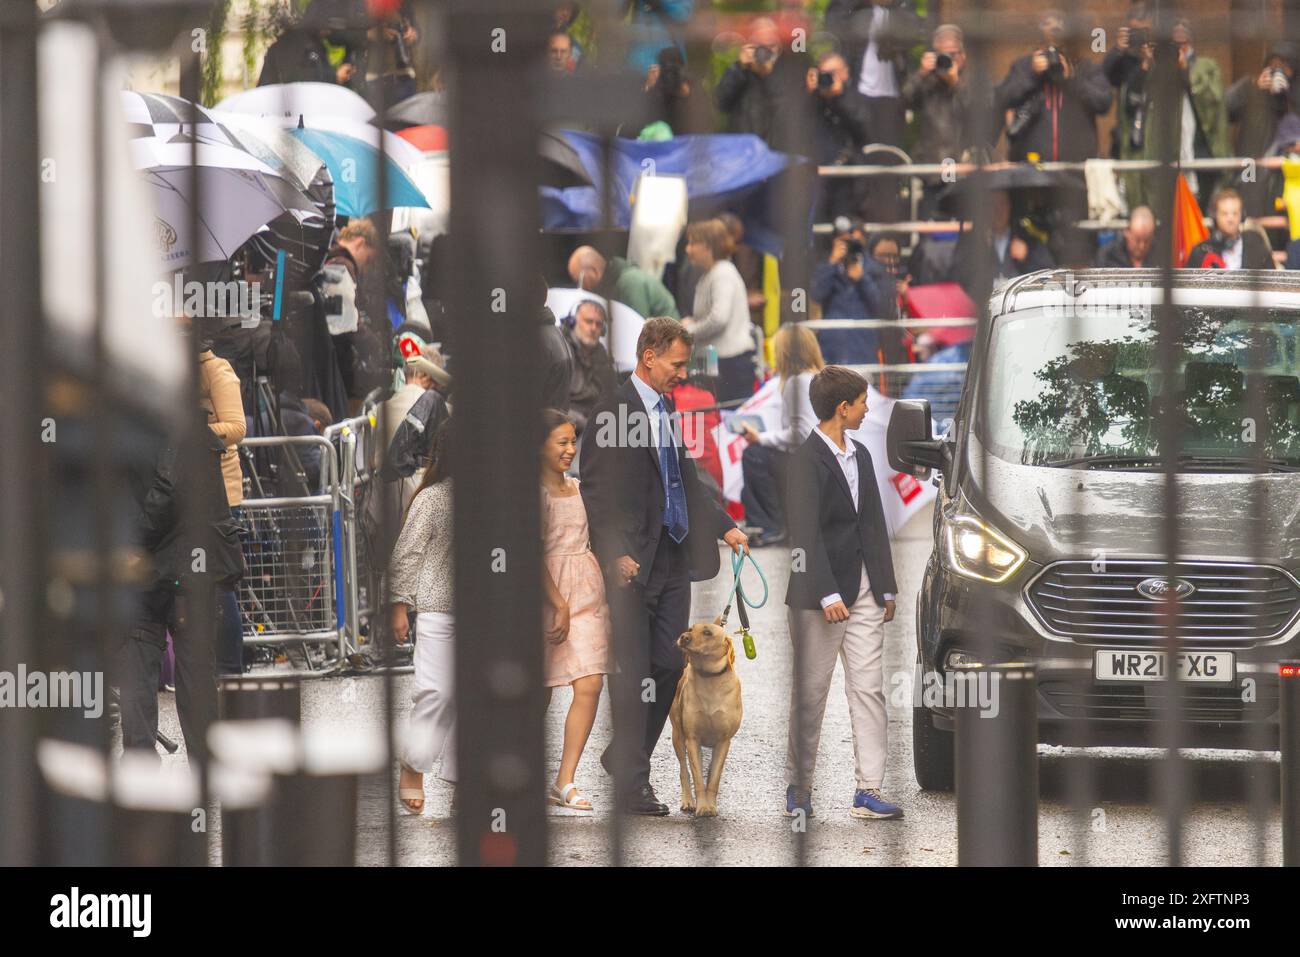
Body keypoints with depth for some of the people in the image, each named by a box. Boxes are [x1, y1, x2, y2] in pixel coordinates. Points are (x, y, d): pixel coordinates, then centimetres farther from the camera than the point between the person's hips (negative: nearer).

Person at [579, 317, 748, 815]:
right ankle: (632, 783, 4)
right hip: (634, 566, -8)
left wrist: (725, 528, 12)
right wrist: (617, 555, -21)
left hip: (672, 561, 8)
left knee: (669, 666, 9)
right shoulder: (614, 413, -12)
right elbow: (595, 492, -15)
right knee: (634, 675, -2)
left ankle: (623, 757, 24)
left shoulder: (665, 410, 13)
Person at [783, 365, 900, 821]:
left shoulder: (860, 455, 13)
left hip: (863, 590, 7)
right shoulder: (806, 459, -11)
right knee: (810, 693, 2)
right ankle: (798, 787, 13)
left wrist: (886, 587, 13)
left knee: (869, 689, 0)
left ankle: (869, 791, -2)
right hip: (819, 594, -7)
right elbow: (806, 532, -16)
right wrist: (827, 595, -20)